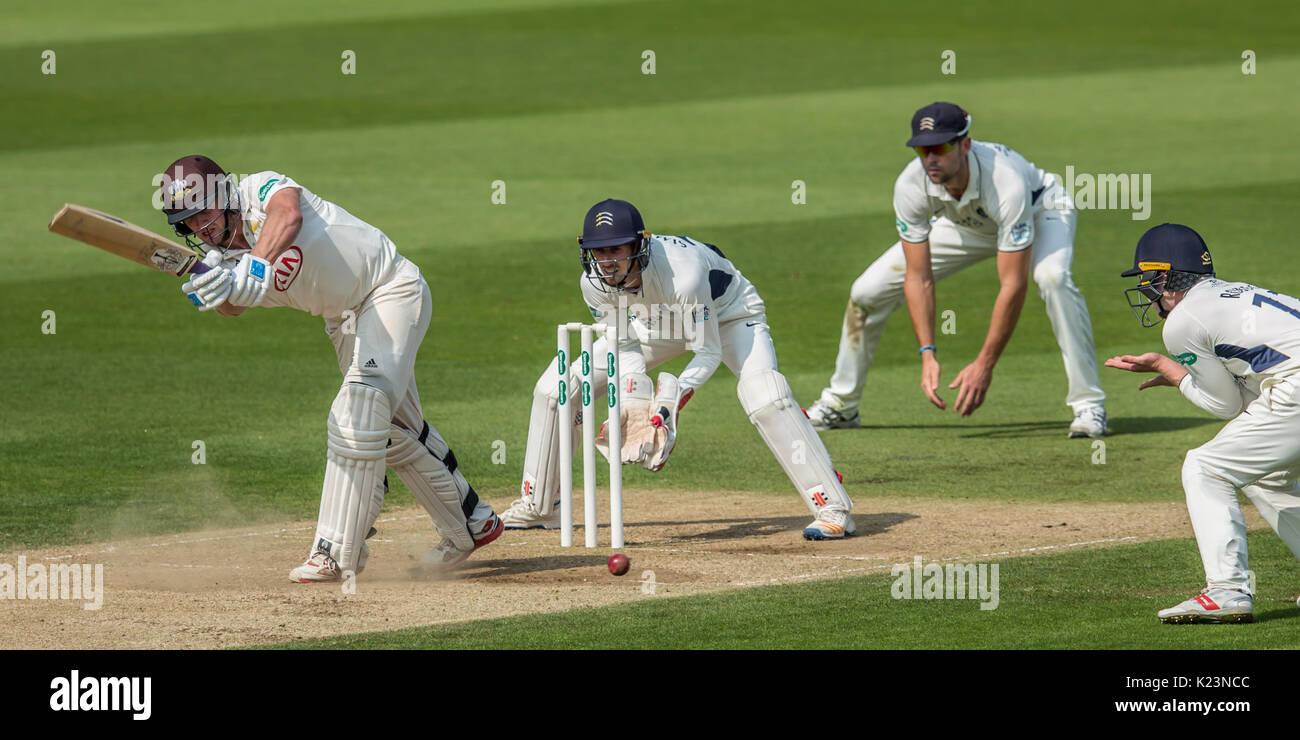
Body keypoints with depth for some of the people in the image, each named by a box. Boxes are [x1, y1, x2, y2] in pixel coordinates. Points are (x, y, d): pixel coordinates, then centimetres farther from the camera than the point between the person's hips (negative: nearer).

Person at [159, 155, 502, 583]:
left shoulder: (261, 190, -22)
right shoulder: (221, 256, -4)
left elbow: (288, 214, -46)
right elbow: (234, 306, -25)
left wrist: (255, 266, -63)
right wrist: (220, 290, -48)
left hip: (391, 288, -9)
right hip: (344, 319, 9)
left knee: (357, 415, -22)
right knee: (395, 429, 17)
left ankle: (336, 552, -23)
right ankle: (471, 524, 36)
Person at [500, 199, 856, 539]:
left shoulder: (683, 273, -42)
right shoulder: (594, 282, -26)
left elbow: (708, 351, -31)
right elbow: (625, 345, -12)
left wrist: (670, 403, -43)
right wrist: (634, 400, -29)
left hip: (728, 316, -5)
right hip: (657, 325, 5)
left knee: (764, 396, -34)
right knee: (557, 384, -3)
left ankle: (834, 509, -27)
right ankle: (537, 505, 14)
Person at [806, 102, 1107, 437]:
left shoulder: (1006, 183, -43)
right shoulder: (910, 186, -31)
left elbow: (1013, 286, -41)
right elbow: (918, 279, -23)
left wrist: (984, 364, -42)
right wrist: (928, 354, -33)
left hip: (1040, 211, -4)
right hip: (965, 226, 4)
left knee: (1052, 277, -39)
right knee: (867, 291, -4)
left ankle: (1089, 405, -27)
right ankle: (840, 404, 18)